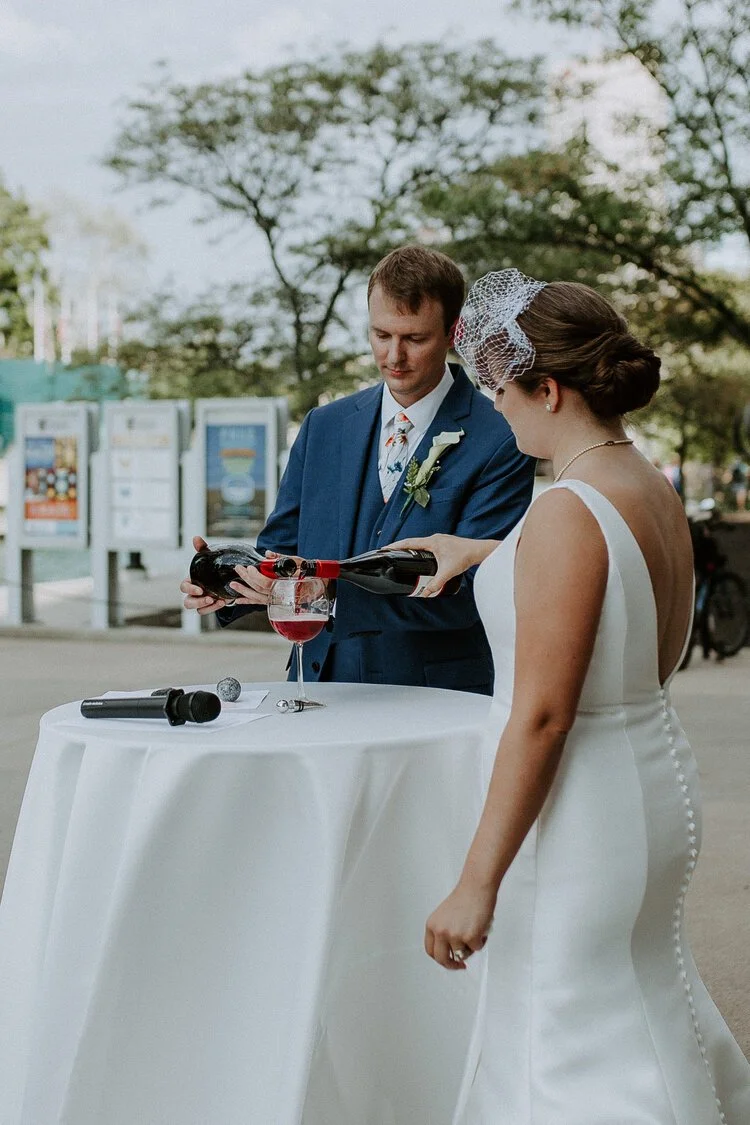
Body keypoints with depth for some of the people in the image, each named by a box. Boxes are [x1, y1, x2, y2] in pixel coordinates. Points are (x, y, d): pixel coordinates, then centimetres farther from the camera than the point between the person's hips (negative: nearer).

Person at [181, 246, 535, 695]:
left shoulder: (502, 442, -4)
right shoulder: (324, 426, 14)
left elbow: (465, 592, -12)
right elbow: (281, 545, 18)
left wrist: (329, 588, -22)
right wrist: (223, 579, -5)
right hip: (322, 688, 5)